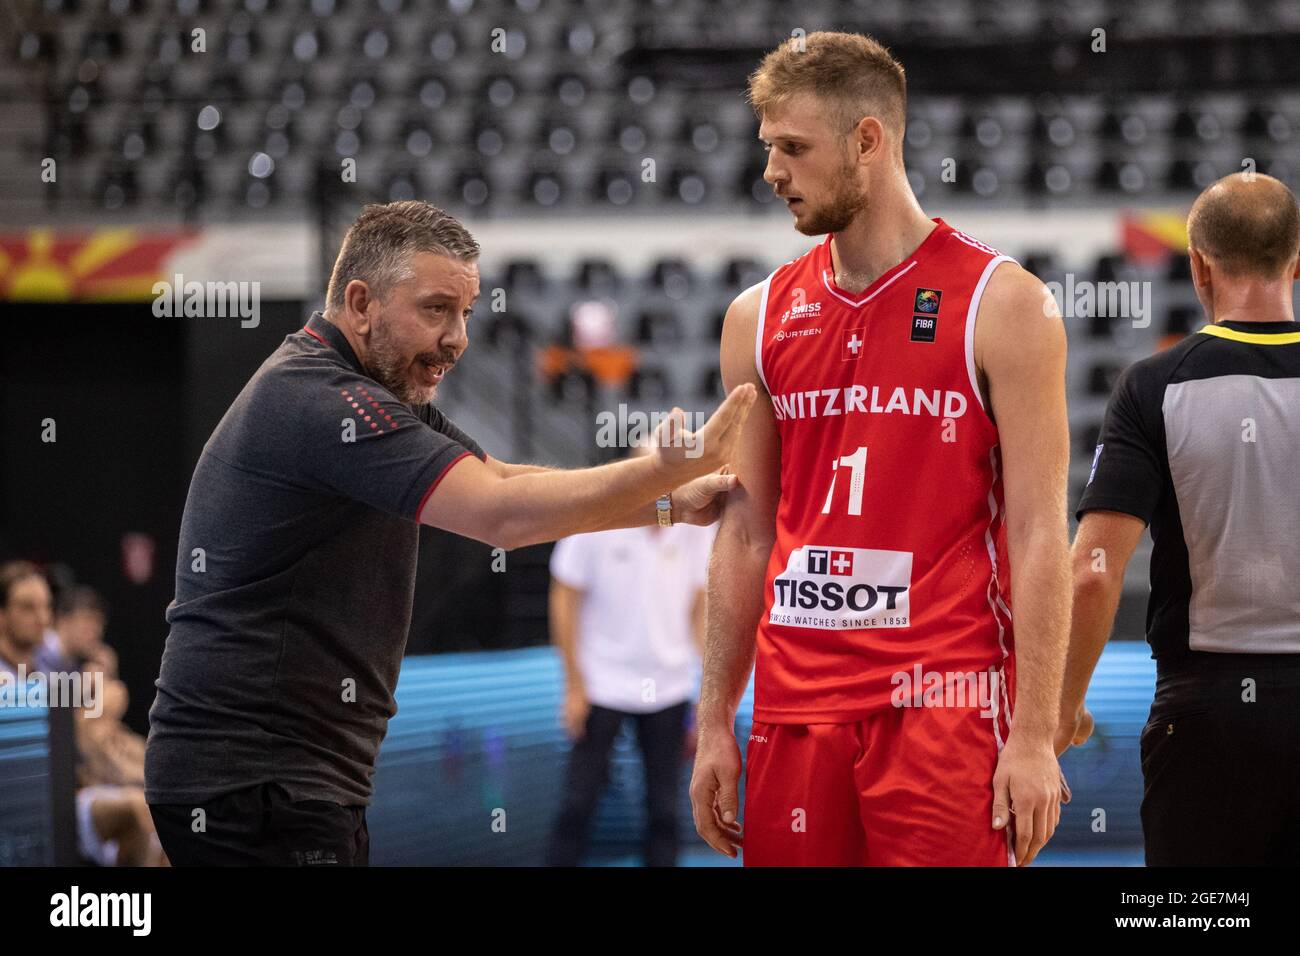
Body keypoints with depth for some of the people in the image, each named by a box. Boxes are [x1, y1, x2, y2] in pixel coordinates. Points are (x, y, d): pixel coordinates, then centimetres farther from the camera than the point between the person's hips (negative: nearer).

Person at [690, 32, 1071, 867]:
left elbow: (1038, 534, -6)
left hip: (943, 702, -4)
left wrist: (1034, 735, -11)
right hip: (795, 706, 4)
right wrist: (715, 727, 10)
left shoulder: (1001, 304, -3)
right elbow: (746, 533, 14)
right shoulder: (759, 318, 11)